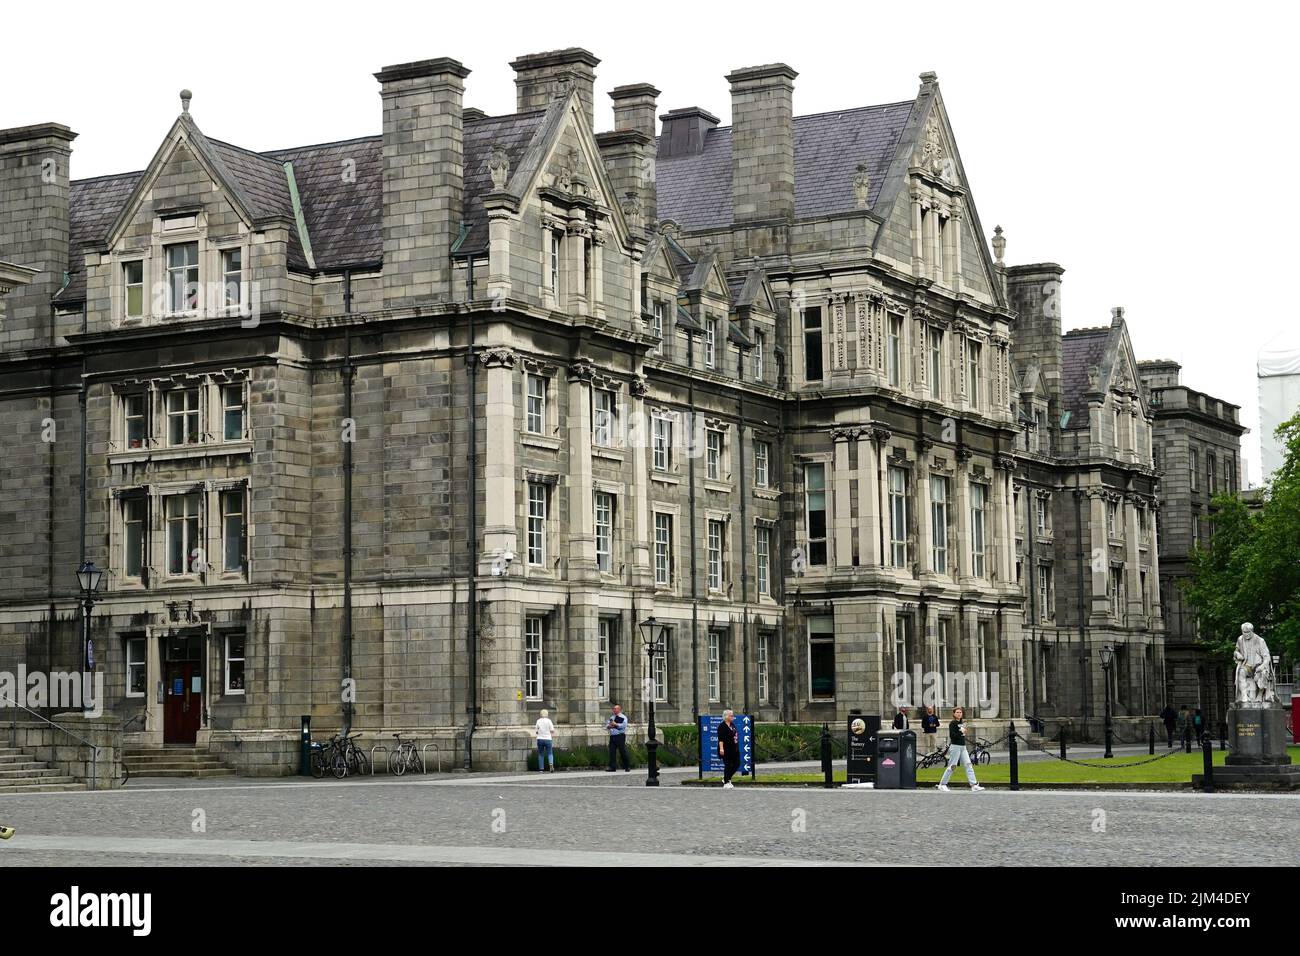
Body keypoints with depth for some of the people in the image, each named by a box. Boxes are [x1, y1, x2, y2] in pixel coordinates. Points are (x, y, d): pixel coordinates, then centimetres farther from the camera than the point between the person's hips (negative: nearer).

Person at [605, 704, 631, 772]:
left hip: (620, 736, -6)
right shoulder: (612, 717, 19)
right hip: (612, 736, 6)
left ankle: (627, 767, 4)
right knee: (612, 751, 1)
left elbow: (624, 725, -14)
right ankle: (612, 767, 4)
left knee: (622, 751, -5)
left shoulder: (623, 717, 0)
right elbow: (607, 724, 18)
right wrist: (608, 726, -4)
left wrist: (615, 724, -13)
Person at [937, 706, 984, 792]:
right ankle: (942, 784, 8)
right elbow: (952, 735, -18)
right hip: (955, 746, -7)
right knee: (952, 766, -4)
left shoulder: (962, 723, 14)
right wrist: (961, 732, -19)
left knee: (968, 765, -2)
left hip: (963, 747, 7)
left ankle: (974, 785, -6)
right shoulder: (952, 723, -8)